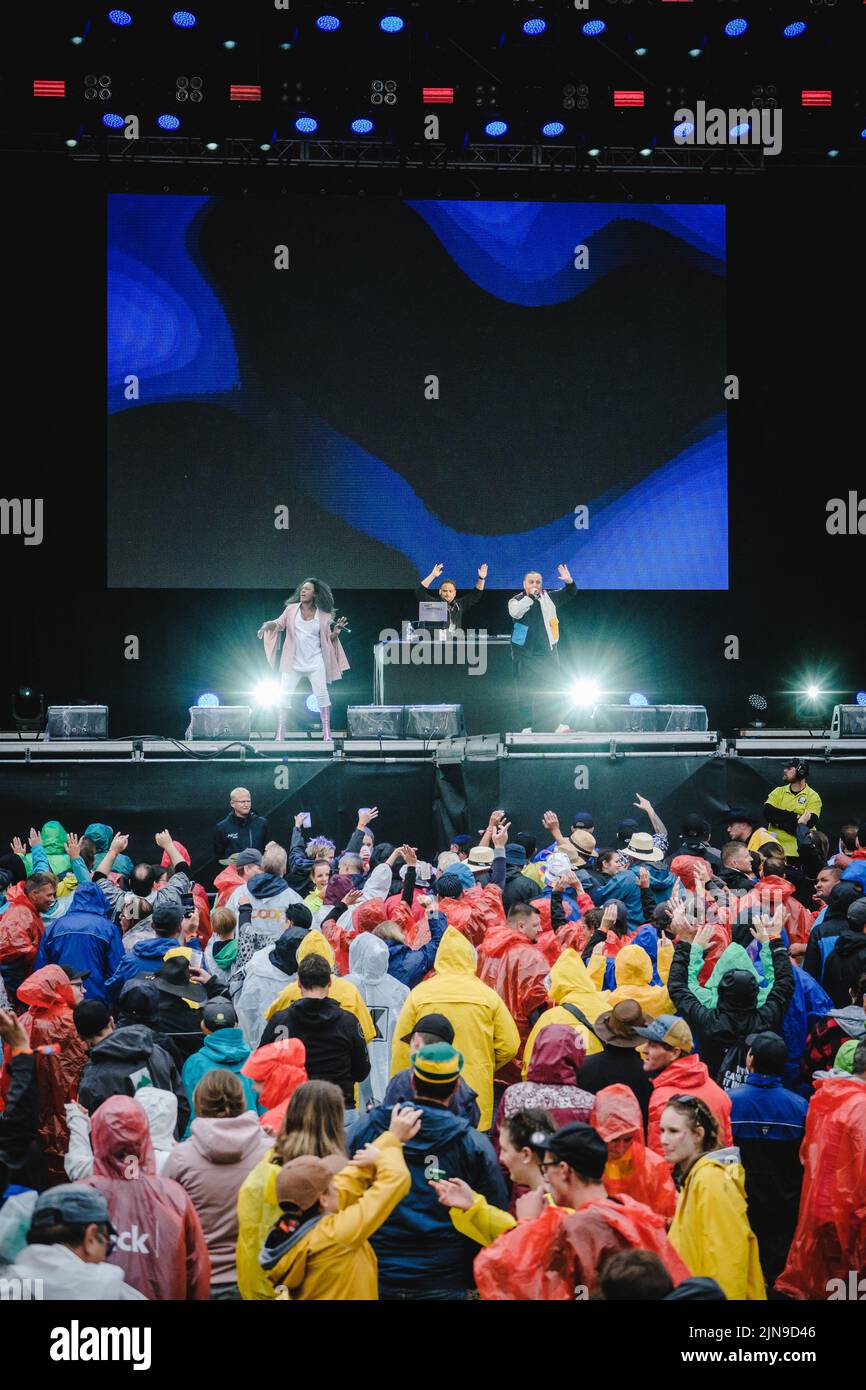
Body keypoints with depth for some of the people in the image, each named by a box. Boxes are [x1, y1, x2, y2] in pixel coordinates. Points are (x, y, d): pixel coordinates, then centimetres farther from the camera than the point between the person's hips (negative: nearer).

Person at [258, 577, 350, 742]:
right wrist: (267, 625, -14)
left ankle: (326, 731, -3)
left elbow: (329, 639, 6)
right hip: (293, 661, 1)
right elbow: (279, 624, 6)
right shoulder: (292, 609, 0)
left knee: (321, 693, -10)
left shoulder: (323, 615, -1)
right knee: (284, 694, 0)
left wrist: (336, 632, -15)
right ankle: (280, 733, 7)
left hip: (315, 661, -1)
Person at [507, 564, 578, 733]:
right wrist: (530, 596, -21)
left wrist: (569, 582, -11)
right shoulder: (517, 600, 0)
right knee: (525, 692, 0)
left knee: (553, 688, 1)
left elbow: (570, 595, 9)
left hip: (547, 652, 2)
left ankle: (558, 725, 4)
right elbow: (515, 612, -20)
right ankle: (527, 727, 4)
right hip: (525, 654, -2)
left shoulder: (549, 598, 8)